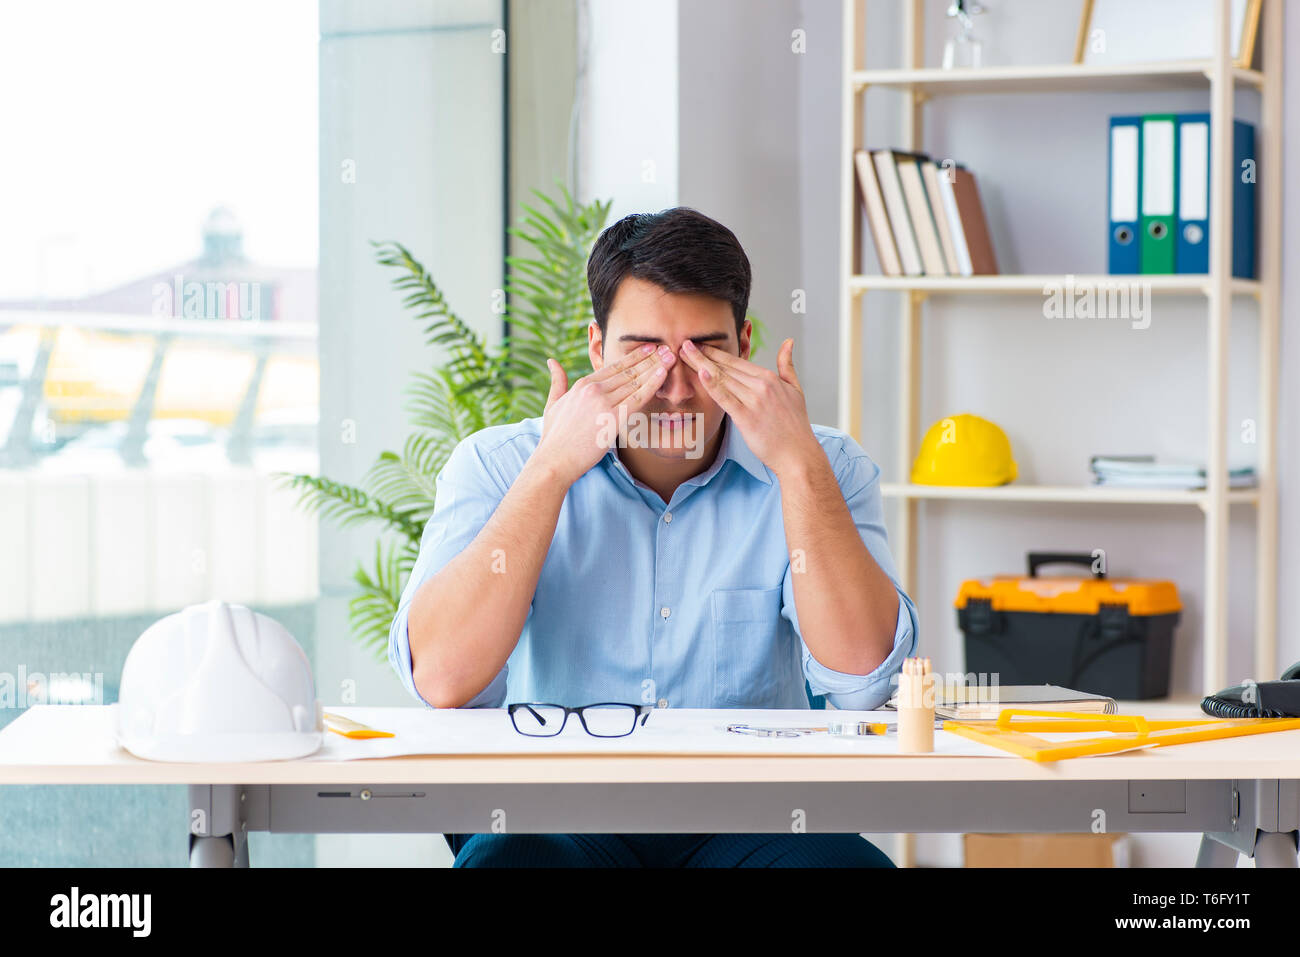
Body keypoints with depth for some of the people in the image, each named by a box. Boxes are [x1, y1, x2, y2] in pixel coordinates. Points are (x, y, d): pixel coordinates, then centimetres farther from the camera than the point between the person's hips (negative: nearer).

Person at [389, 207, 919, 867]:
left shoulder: (825, 469, 3)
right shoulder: (496, 466, 1)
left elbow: (860, 679, -13)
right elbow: (442, 682, -15)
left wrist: (798, 462, -17)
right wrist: (551, 468, -16)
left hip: (745, 814, 1)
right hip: (555, 809, -1)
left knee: (848, 862, -32)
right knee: (504, 860, -35)